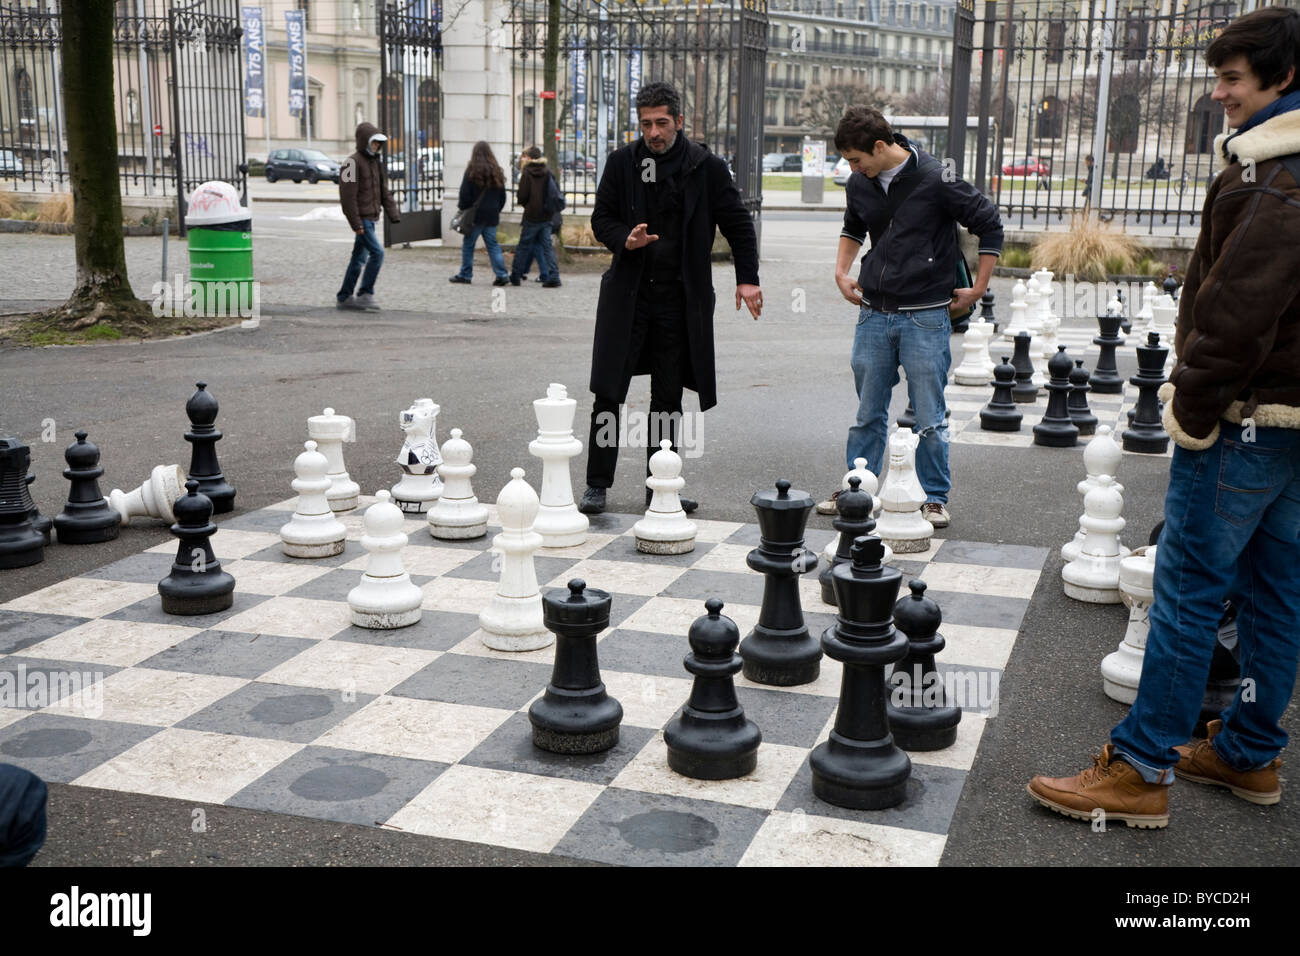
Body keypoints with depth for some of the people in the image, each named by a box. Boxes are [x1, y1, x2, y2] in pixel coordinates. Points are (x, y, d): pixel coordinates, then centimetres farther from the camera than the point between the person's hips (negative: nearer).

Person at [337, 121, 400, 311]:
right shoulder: (353, 163, -13)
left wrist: (393, 214, 7)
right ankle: (365, 294, -9)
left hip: (371, 218, 9)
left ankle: (345, 297, 21)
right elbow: (348, 196, -17)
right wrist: (356, 223, -20)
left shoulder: (376, 162, 14)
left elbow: (384, 190, 17)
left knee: (359, 257, 13)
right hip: (362, 218, -9)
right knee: (377, 252, -16)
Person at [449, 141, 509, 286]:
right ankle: (502, 275, -4)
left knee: (468, 244, 6)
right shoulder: (497, 172, 7)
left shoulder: (472, 171, -9)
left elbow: (465, 194, -8)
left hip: (475, 214, -4)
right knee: (493, 245, 7)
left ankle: (465, 275, 10)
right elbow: (503, 196, 12)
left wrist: (461, 206, 9)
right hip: (492, 215, 5)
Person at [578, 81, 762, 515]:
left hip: (680, 299, 0)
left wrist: (747, 279, -3)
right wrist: (625, 239, -13)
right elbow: (601, 218, 9)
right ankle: (597, 484, 7)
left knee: (668, 398, 7)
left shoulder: (707, 167, 0)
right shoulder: (621, 162, 3)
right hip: (627, 295, 0)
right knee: (607, 393, -3)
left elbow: (738, 224, 6)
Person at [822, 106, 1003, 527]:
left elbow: (990, 225, -3)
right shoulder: (860, 184, 4)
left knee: (929, 418, 1)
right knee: (868, 413, 11)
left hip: (926, 317, -5)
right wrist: (842, 271, 12)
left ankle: (935, 497, 14)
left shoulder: (936, 180, -12)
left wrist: (978, 289, -2)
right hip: (873, 315, 5)